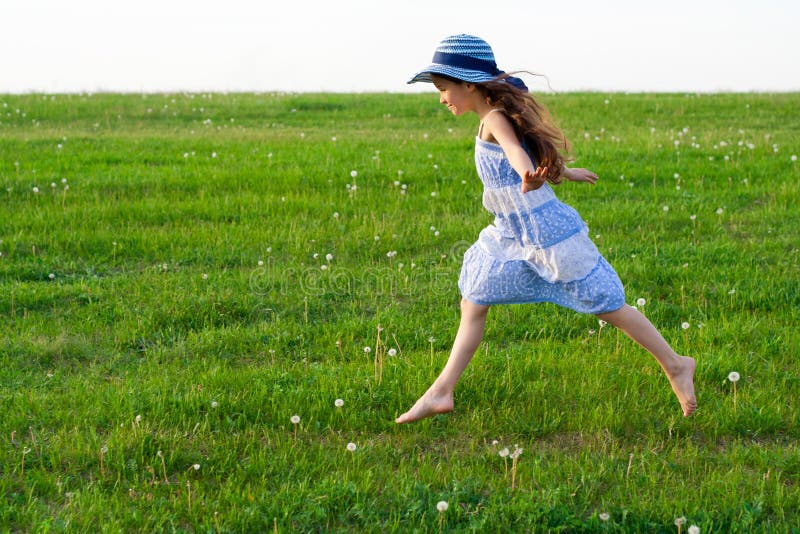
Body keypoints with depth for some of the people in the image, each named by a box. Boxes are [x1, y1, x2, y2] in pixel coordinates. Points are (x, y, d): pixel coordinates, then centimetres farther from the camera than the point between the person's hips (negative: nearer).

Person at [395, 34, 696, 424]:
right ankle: (441, 392, 14)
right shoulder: (497, 117, 9)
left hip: (546, 232, -10)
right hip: (516, 236, 10)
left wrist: (527, 175, -64)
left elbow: (515, 150, -42)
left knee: (607, 307, 3)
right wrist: (564, 172, 45)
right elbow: (536, 152, 28)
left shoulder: (495, 119, -18)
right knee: (473, 305, 9)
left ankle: (675, 365, 18)